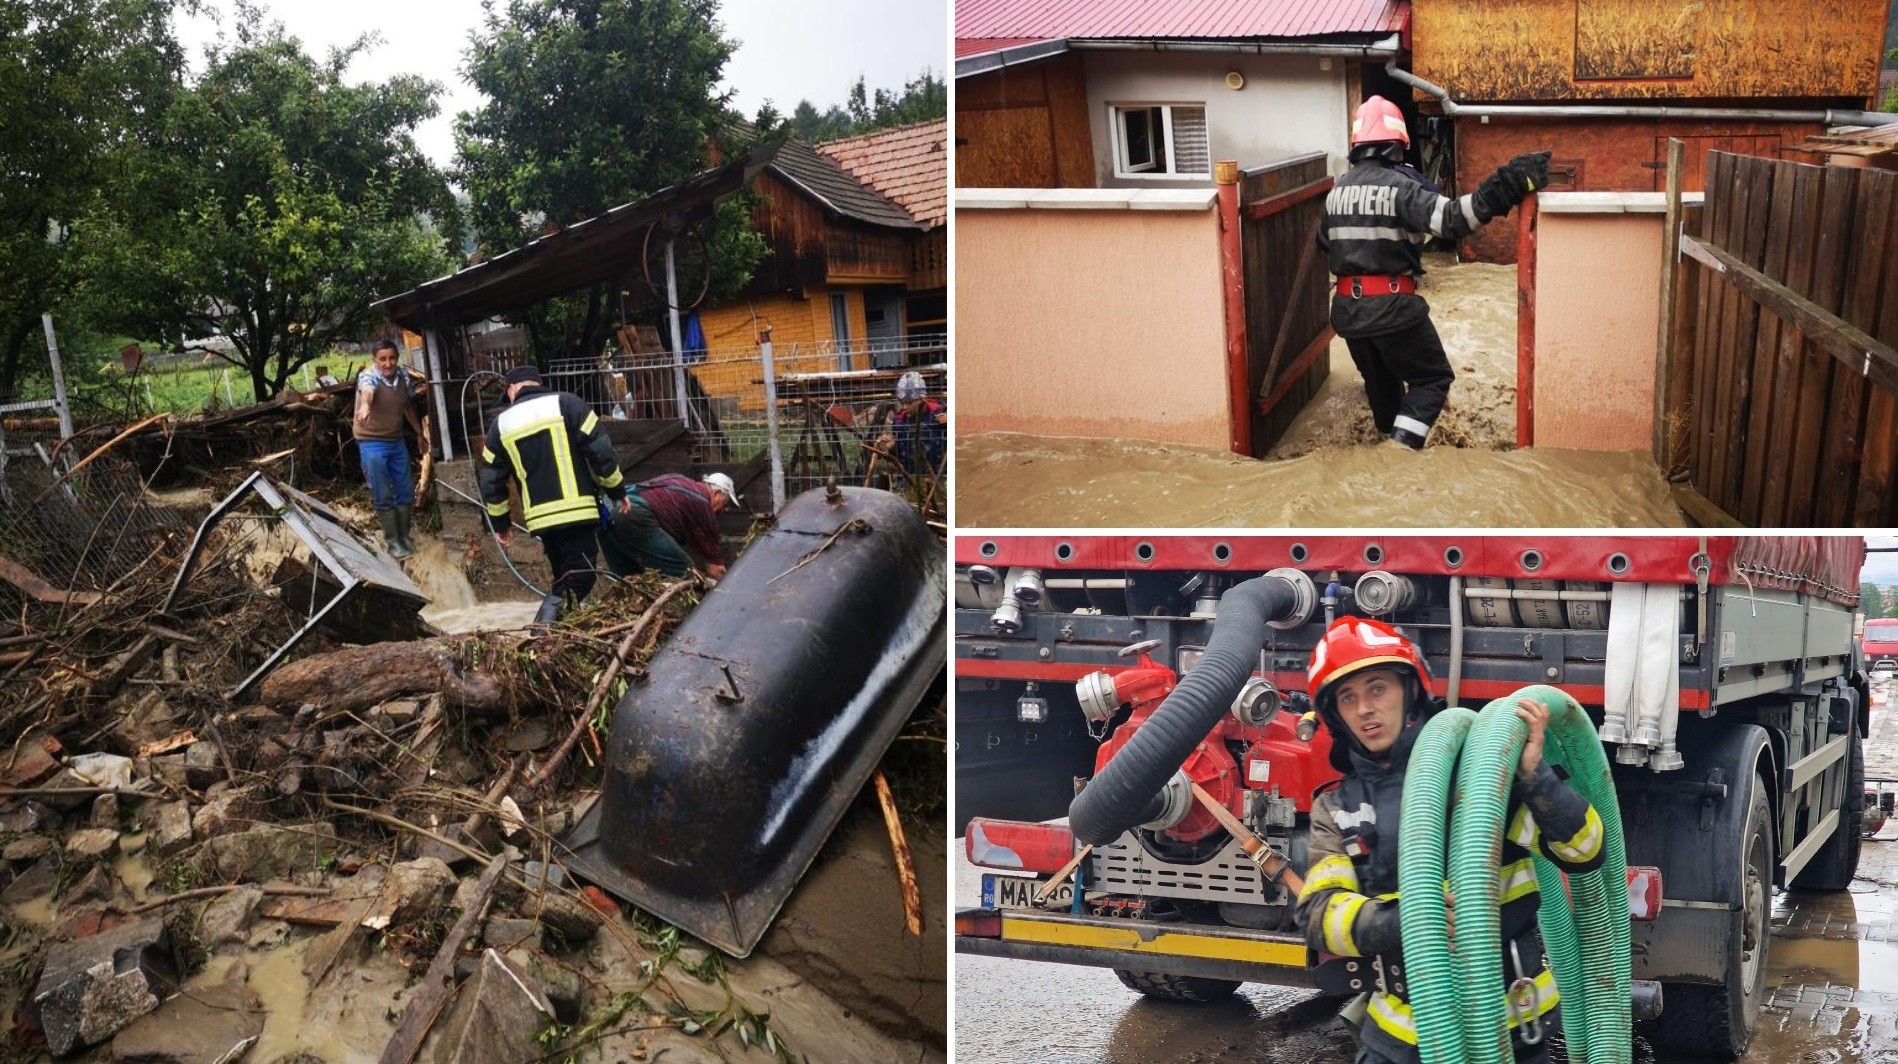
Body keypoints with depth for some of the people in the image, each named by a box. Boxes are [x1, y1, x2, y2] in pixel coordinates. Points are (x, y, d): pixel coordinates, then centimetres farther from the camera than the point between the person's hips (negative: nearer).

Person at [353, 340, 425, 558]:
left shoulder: (403, 375, -3)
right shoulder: (369, 375, -21)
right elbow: (367, 389, -47)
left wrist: (419, 433, 21)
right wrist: (365, 405, -70)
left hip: (396, 442, 6)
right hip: (372, 444, -6)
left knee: (405, 491, 11)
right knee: (384, 496, 0)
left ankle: (404, 536, 27)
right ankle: (392, 540, 14)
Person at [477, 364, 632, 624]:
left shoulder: (501, 423, 13)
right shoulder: (564, 403, 2)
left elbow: (491, 481, 16)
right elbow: (600, 450, -4)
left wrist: (500, 523, 28)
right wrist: (617, 491, 7)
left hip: (540, 519, 4)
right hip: (578, 511, -4)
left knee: (564, 579, 20)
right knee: (580, 579, -5)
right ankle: (552, 611, -31)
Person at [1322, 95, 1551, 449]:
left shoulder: (1337, 189, 7)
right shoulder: (1397, 185, -14)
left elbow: (1324, 243, 21)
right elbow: (1450, 218, -27)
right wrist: (1505, 188, -33)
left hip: (1348, 306, 6)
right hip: (1392, 304, -6)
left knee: (1381, 380, 23)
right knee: (1432, 378, 6)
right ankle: (1402, 448, -11)